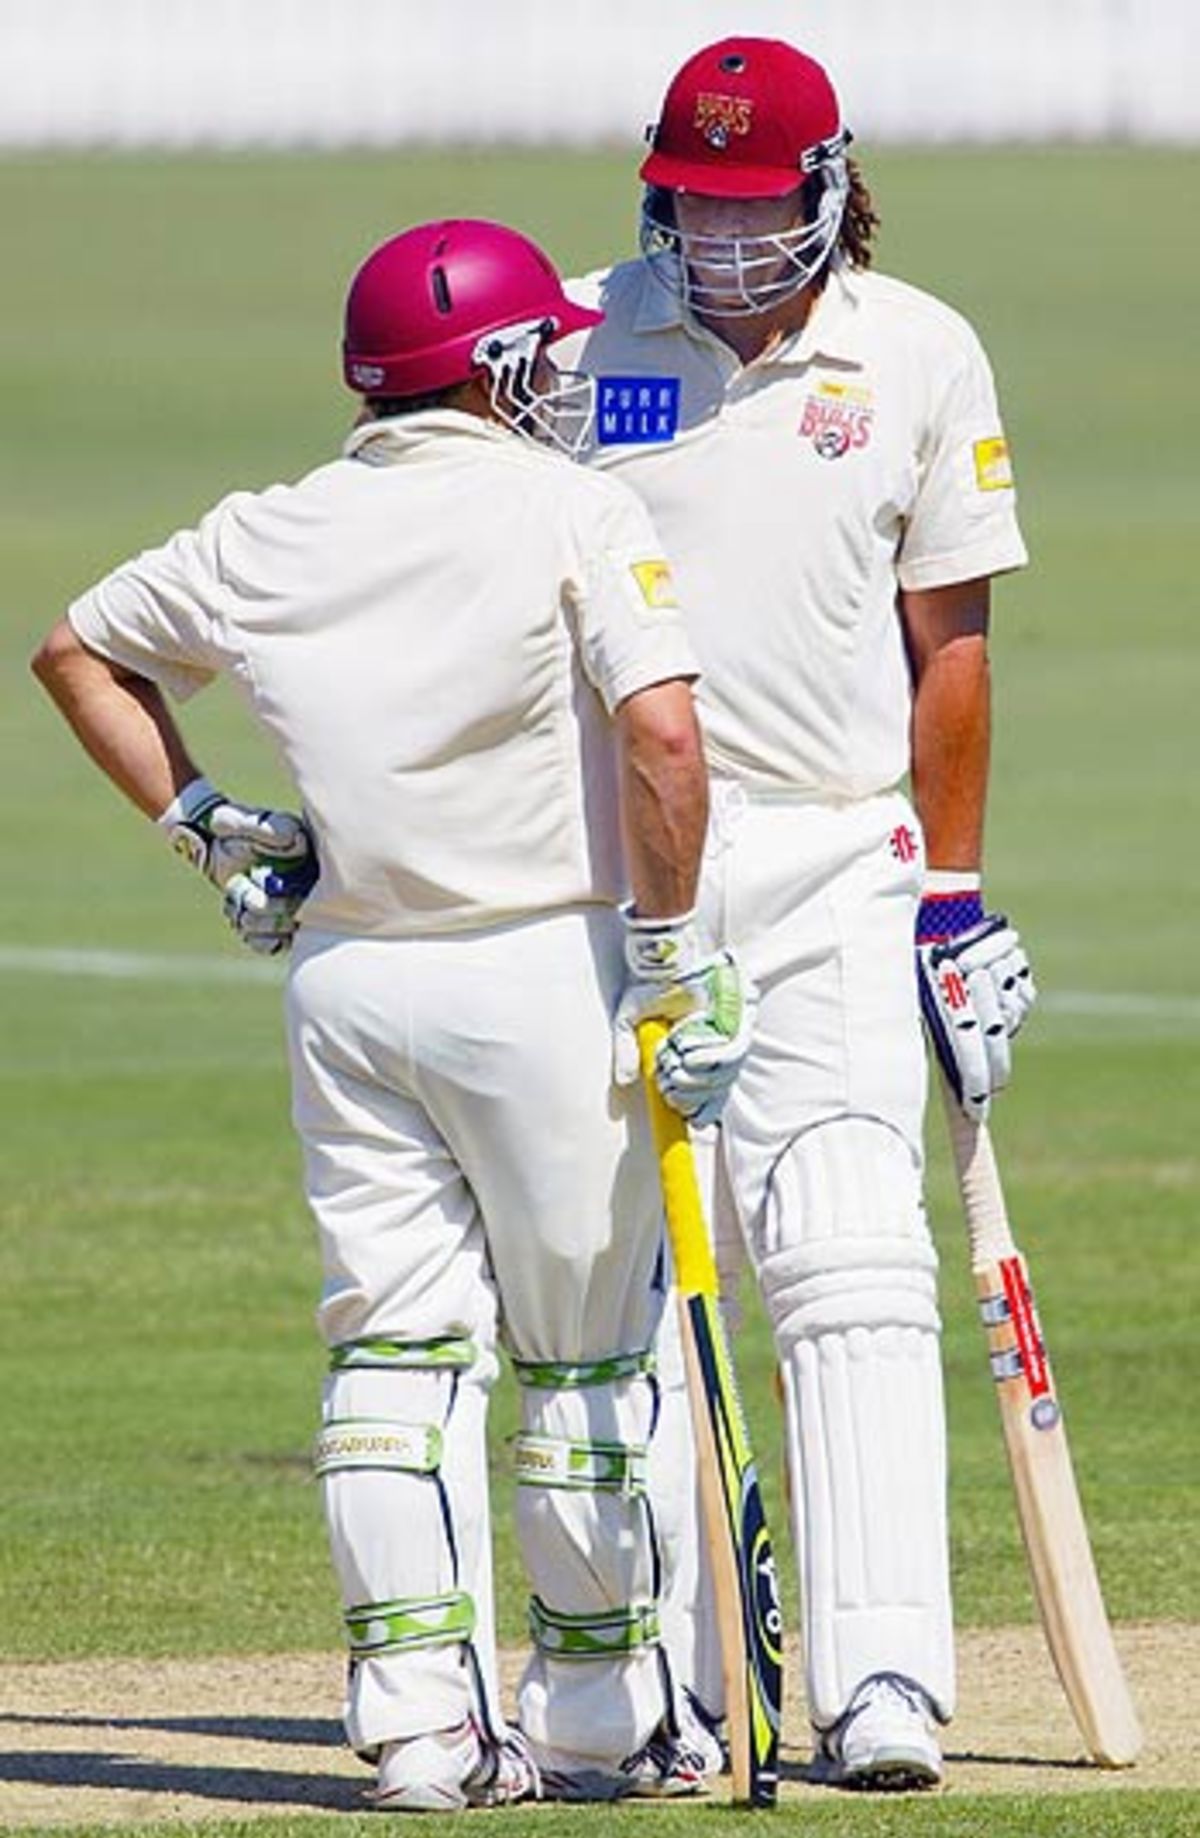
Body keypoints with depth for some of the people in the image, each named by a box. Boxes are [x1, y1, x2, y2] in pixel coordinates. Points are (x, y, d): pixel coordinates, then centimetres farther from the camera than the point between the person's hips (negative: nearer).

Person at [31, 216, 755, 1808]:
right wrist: (667, 947, -14)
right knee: (589, 1355, 6)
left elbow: (76, 649, 20)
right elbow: (660, 730, -20)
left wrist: (203, 823, 19)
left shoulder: (269, 537, 8)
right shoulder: (571, 512, -8)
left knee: (392, 1346, 8)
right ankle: (597, 1718, 10)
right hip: (546, 966, -4)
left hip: (343, 974, 5)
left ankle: (420, 1719, 2)